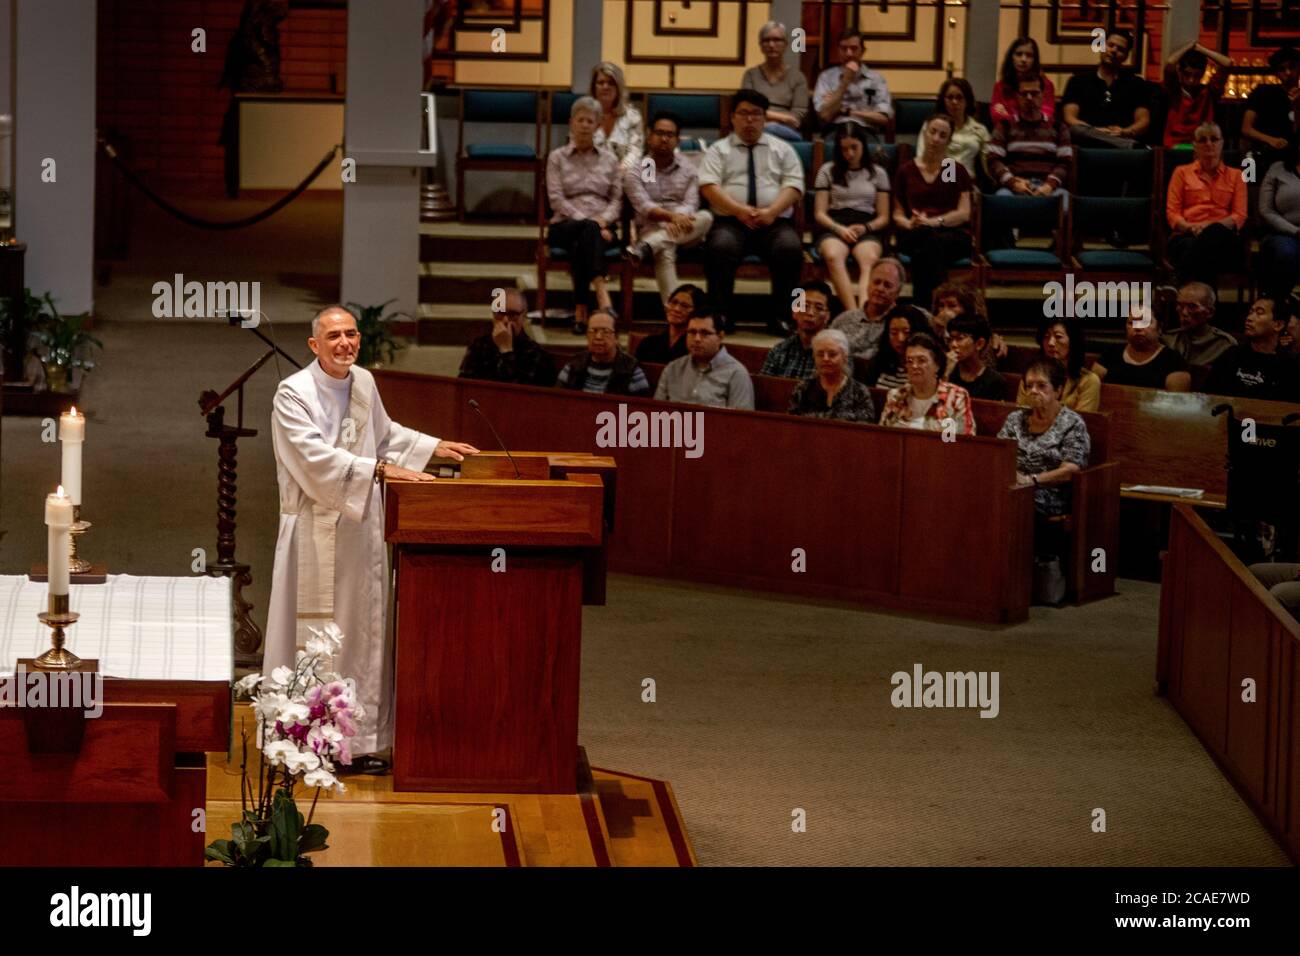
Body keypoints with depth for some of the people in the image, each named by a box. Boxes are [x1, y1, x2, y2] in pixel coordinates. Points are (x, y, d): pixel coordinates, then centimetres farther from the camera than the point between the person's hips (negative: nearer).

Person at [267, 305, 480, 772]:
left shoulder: (363, 383, 7)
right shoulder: (293, 394, -14)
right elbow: (316, 457, -25)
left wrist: (434, 447, 20)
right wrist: (381, 469, -29)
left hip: (361, 529, 7)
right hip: (315, 533, -7)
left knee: (362, 632, 10)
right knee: (312, 638, -2)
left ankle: (360, 740, 17)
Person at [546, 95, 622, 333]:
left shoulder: (609, 159, 18)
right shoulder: (557, 157, 11)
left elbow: (617, 199, 12)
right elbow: (556, 199, -1)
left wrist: (603, 219, -10)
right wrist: (587, 221, -14)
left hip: (601, 227, 1)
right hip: (566, 225, -1)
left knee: (581, 244, -37)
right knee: (588, 230, -39)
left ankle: (581, 310, -47)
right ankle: (601, 294, -54)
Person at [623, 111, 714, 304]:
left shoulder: (689, 171, 14)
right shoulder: (635, 171, 7)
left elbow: (691, 205, -2)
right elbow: (643, 206, -9)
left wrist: (677, 221, -26)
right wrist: (671, 216, -29)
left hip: (684, 233, 3)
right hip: (651, 230, -3)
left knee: (705, 217, -33)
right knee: (665, 251, -39)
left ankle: (645, 248, -47)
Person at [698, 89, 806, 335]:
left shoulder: (782, 149, 18)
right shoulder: (719, 150, 14)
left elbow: (793, 186, 5)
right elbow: (709, 186, -1)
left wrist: (771, 211, -14)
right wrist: (739, 210, -17)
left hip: (774, 223, 1)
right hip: (730, 221, -1)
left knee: (790, 248, -32)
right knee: (721, 247, -35)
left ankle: (779, 316, -24)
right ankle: (721, 315, -25)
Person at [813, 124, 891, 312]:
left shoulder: (878, 173, 20)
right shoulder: (828, 171, 18)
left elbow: (883, 217, 16)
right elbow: (819, 213, 11)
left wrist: (865, 228, -7)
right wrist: (839, 229, -9)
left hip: (867, 229, 0)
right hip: (833, 227, 0)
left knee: (870, 259, -38)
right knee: (833, 256, -38)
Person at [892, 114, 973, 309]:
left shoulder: (957, 171, 15)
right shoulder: (906, 171, 18)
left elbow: (964, 213, 4)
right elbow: (897, 214, 15)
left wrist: (934, 221, -15)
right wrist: (908, 223, -11)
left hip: (954, 234, 0)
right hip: (915, 235, 0)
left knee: (934, 242, -38)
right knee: (925, 235, -38)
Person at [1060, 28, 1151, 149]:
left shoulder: (1136, 83, 22)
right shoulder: (1078, 81, 19)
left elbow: (1143, 121, 12)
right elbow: (1070, 119, 7)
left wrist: (1125, 132, -13)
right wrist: (1096, 131, -13)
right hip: (1088, 142, 2)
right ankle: (1130, 146, -51)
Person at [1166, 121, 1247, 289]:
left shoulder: (1235, 175, 23)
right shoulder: (1182, 172, 23)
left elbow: (1240, 216, 10)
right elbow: (1172, 212, 13)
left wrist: (1209, 226, -10)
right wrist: (1190, 227, -11)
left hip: (1223, 235, 0)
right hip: (1187, 236, 0)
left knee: (1215, 233, -41)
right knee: (1190, 245, -41)